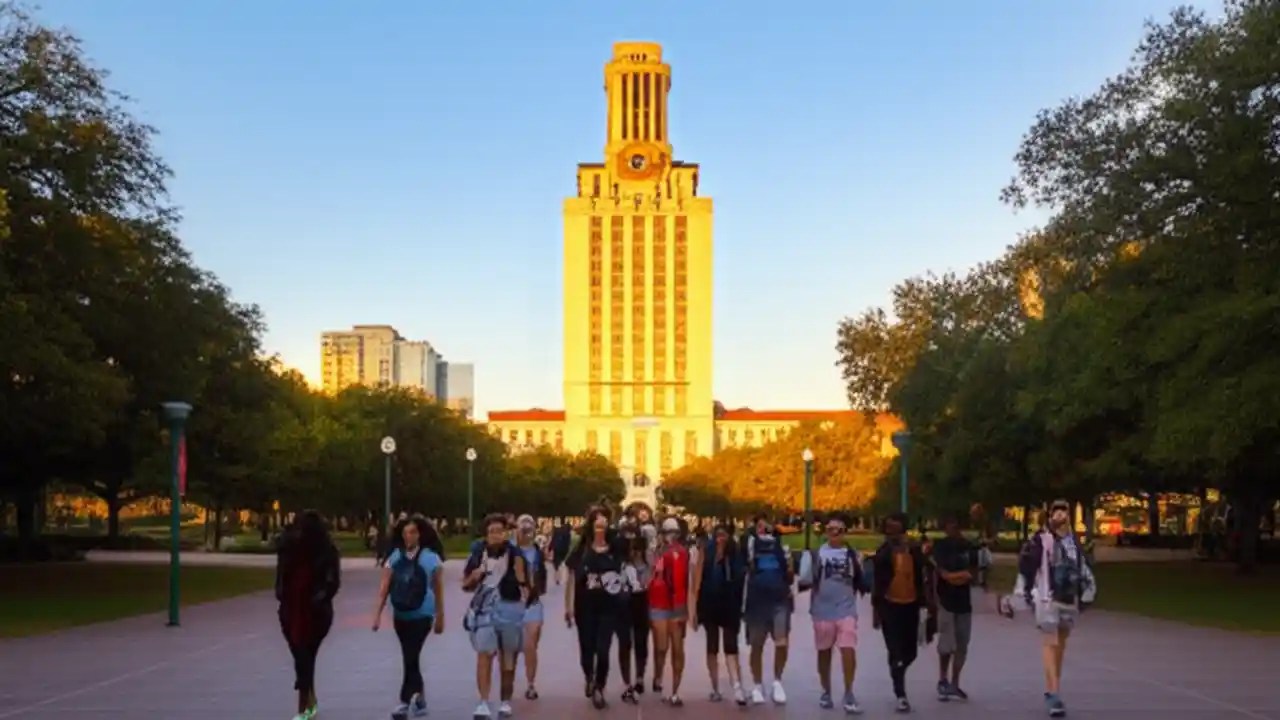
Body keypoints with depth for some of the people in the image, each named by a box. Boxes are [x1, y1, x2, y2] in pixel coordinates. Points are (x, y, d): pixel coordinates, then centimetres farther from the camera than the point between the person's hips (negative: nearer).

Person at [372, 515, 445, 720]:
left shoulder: (431, 557, -7)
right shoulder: (395, 557, 1)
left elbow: (438, 589, -1)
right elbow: (385, 587, 2)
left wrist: (440, 617, 3)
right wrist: (378, 613, -3)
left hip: (422, 616, -4)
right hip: (400, 616, 4)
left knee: (410, 658, -9)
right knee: (410, 658, 14)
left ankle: (405, 701, -3)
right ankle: (419, 697, 30)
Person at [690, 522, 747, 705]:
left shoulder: (736, 555, -1)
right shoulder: (706, 552, -4)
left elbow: (741, 581, 2)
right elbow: (697, 580, -5)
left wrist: (741, 609, -1)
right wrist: (694, 608, -8)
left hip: (730, 606, 0)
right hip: (709, 605, 0)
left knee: (731, 646, -6)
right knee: (712, 647, 9)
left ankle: (737, 688, -14)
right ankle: (715, 689, 18)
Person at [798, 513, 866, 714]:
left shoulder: (852, 554, 7)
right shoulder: (816, 553, 1)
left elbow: (861, 583, 10)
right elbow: (805, 580, -5)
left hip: (847, 610, 0)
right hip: (823, 610, 0)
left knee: (848, 650, -13)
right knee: (824, 652, 12)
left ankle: (848, 695, -4)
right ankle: (826, 692, 26)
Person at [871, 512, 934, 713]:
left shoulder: (915, 552, 2)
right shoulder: (883, 553, -5)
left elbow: (921, 580, 8)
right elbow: (876, 583, 0)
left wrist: (927, 602, 5)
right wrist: (876, 610, 0)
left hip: (910, 605, 3)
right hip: (890, 606, -3)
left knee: (910, 652, 9)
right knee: (895, 652, -5)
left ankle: (897, 673, 39)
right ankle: (901, 695, 0)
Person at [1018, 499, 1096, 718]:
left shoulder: (1074, 541, 11)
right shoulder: (1041, 540, -9)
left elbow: (1082, 566, 23)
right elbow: (1025, 564, -7)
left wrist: (1087, 590, 19)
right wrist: (1027, 591, -6)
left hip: (1069, 599, 6)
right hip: (1047, 598, -6)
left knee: (1060, 644, 12)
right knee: (1050, 643, -11)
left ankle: (1051, 691, 22)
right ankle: (1054, 694, -15)